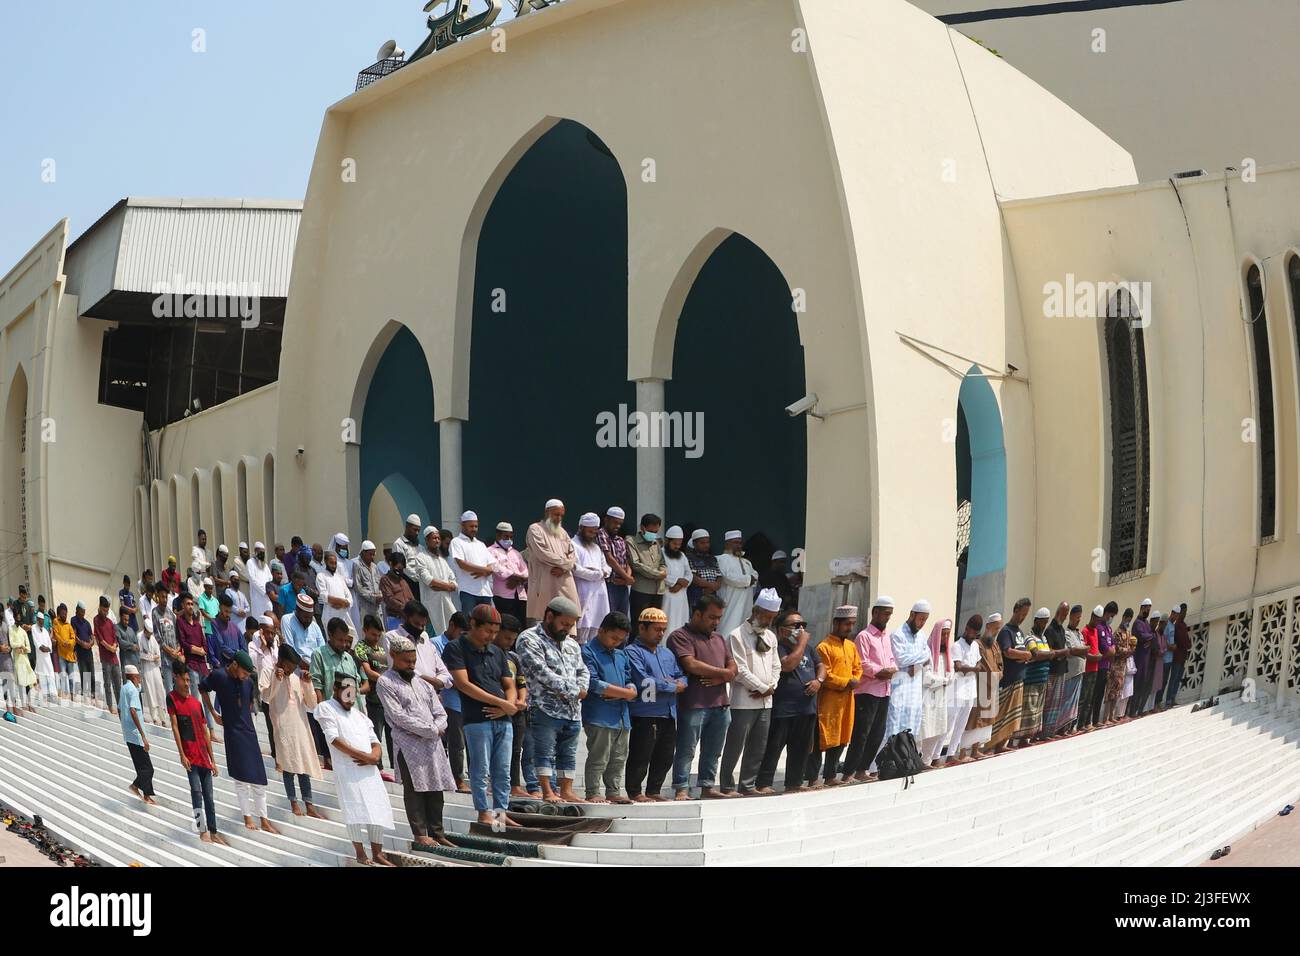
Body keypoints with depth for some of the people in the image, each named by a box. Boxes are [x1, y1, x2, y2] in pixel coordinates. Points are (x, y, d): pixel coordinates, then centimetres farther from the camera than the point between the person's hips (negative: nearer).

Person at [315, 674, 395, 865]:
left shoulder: (359, 714, 25)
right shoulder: (326, 708, 5)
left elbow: (376, 743, 19)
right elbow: (335, 740, -8)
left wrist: (374, 756, -5)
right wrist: (362, 755, -13)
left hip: (369, 769, 6)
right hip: (347, 768, -6)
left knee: (379, 809, 1)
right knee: (356, 810, -14)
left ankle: (377, 853, 10)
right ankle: (360, 853, -4)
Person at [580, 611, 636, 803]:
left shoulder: (622, 655, 19)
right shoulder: (588, 652, -5)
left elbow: (631, 686, 17)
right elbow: (593, 683, -15)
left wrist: (615, 693, -7)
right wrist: (623, 692, -8)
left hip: (622, 716, 7)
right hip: (599, 716, -7)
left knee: (619, 759, 11)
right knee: (598, 758, -6)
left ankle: (613, 792, 19)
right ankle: (593, 793, 1)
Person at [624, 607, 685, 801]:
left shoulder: (667, 653, 20)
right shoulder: (633, 652, -7)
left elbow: (682, 677, 20)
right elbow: (643, 681, -19)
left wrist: (679, 684, -6)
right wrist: (672, 687, -9)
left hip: (668, 714, 8)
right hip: (644, 715, -8)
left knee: (665, 757, 12)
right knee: (640, 757, -2)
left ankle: (654, 791, 23)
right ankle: (634, 792, 8)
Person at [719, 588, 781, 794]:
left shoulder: (770, 636, 16)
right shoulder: (737, 636, -9)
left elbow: (776, 666, 19)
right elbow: (740, 670, -15)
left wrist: (771, 687, 0)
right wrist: (764, 688, -11)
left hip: (765, 701, 7)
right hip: (743, 702, -7)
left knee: (758, 748, 10)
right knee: (734, 747, -4)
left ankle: (748, 786, 18)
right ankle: (727, 787, 3)